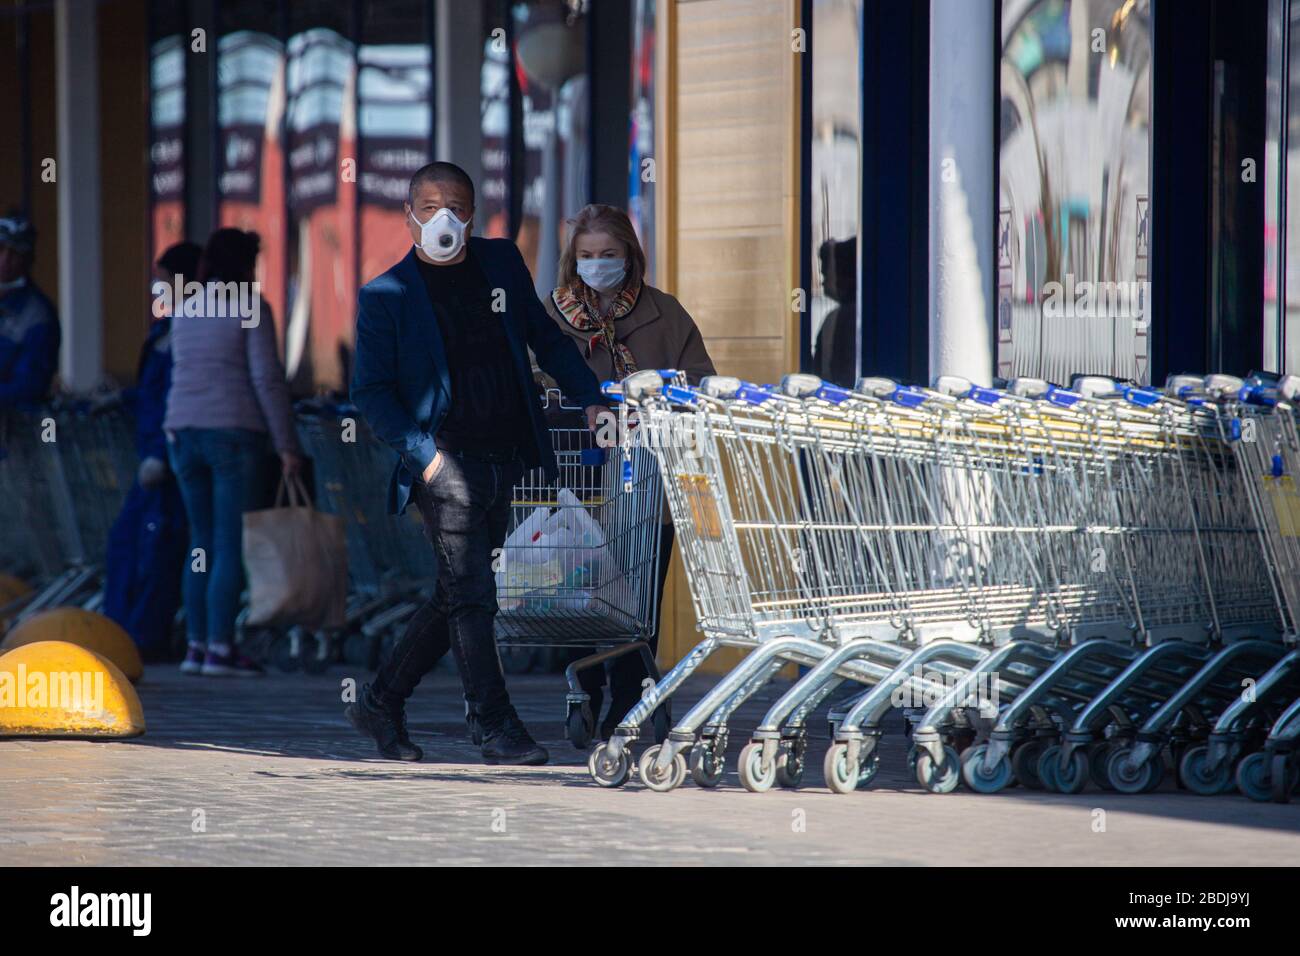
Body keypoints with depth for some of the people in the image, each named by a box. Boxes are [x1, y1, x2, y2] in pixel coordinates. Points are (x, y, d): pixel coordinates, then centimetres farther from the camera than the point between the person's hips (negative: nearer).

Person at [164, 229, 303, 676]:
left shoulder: (185, 311, 13)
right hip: (235, 433, -6)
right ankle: (220, 648, -8)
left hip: (183, 432, 6)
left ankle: (196, 645, 8)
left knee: (202, 541, 11)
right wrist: (286, 444, -9)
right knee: (232, 544, -4)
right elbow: (267, 379, -11)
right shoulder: (250, 308, -7)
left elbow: (182, 374, 16)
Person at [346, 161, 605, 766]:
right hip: (445, 460, -5)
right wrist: (422, 453, -14)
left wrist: (591, 399, 8)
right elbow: (370, 391, -2)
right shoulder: (386, 296, 0)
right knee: (471, 595, -10)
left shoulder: (501, 262, 13)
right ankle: (500, 731, -8)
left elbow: (545, 338, 21)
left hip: (504, 461, 5)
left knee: (458, 598, 8)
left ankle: (380, 704, 21)